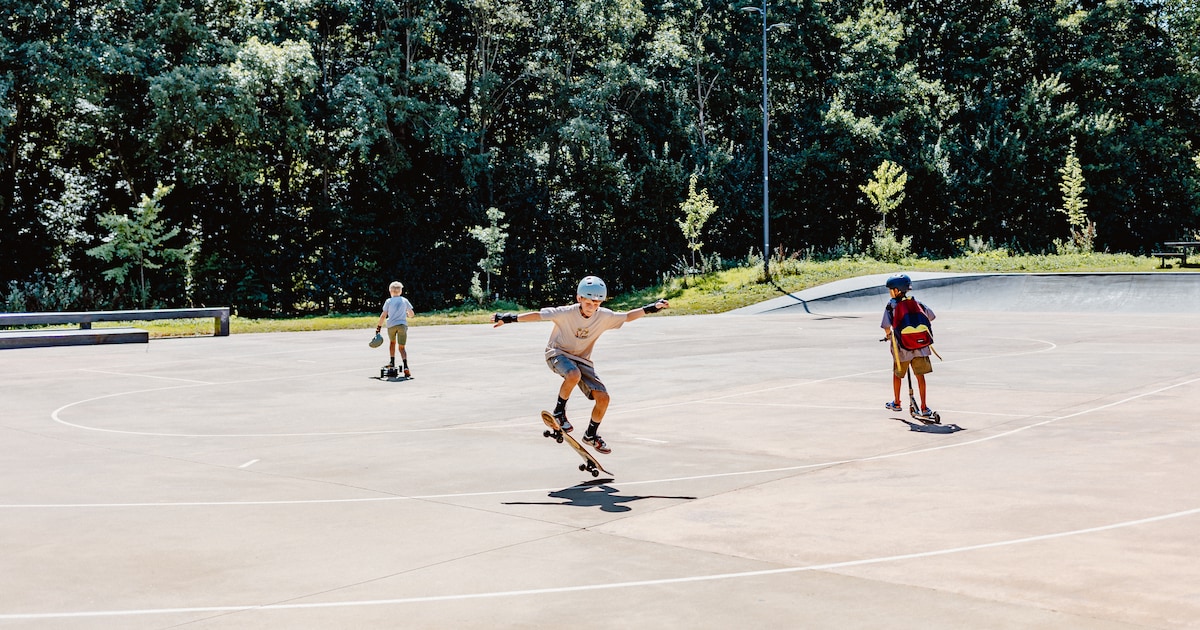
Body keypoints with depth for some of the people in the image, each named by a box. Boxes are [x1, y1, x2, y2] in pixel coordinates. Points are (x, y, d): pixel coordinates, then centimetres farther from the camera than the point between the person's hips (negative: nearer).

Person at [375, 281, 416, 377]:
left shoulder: (388, 301, 3)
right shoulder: (405, 300, 8)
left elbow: (383, 316, -3)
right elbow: (411, 314, 13)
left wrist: (379, 326, 3)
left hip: (391, 325, 0)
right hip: (402, 325, 1)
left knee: (392, 342, 28)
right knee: (401, 347, 1)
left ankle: (392, 362, 25)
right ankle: (405, 366, -19)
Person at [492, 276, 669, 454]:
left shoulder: (604, 317, -12)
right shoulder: (566, 313, -24)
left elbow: (627, 316, 2)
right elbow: (539, 315, -27)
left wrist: (650, 308, -6)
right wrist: (511, 318, -37)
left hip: (581, 359, 5)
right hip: (558, 353, -4)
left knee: (603, 397, -8)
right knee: (574, 375, -40)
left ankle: (591, 435, 17)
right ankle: (559, 411, -14)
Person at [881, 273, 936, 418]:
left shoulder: (891, 305, -7)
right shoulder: (916, 302, 3)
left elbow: (887, 326, -14)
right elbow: (931, 316, 10)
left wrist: (888, 335, 8)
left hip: (901, 348, -2)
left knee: (897, 374, 18)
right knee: (920, 375, 6)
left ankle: (896, 403, 32)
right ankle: (924, 407, 4)